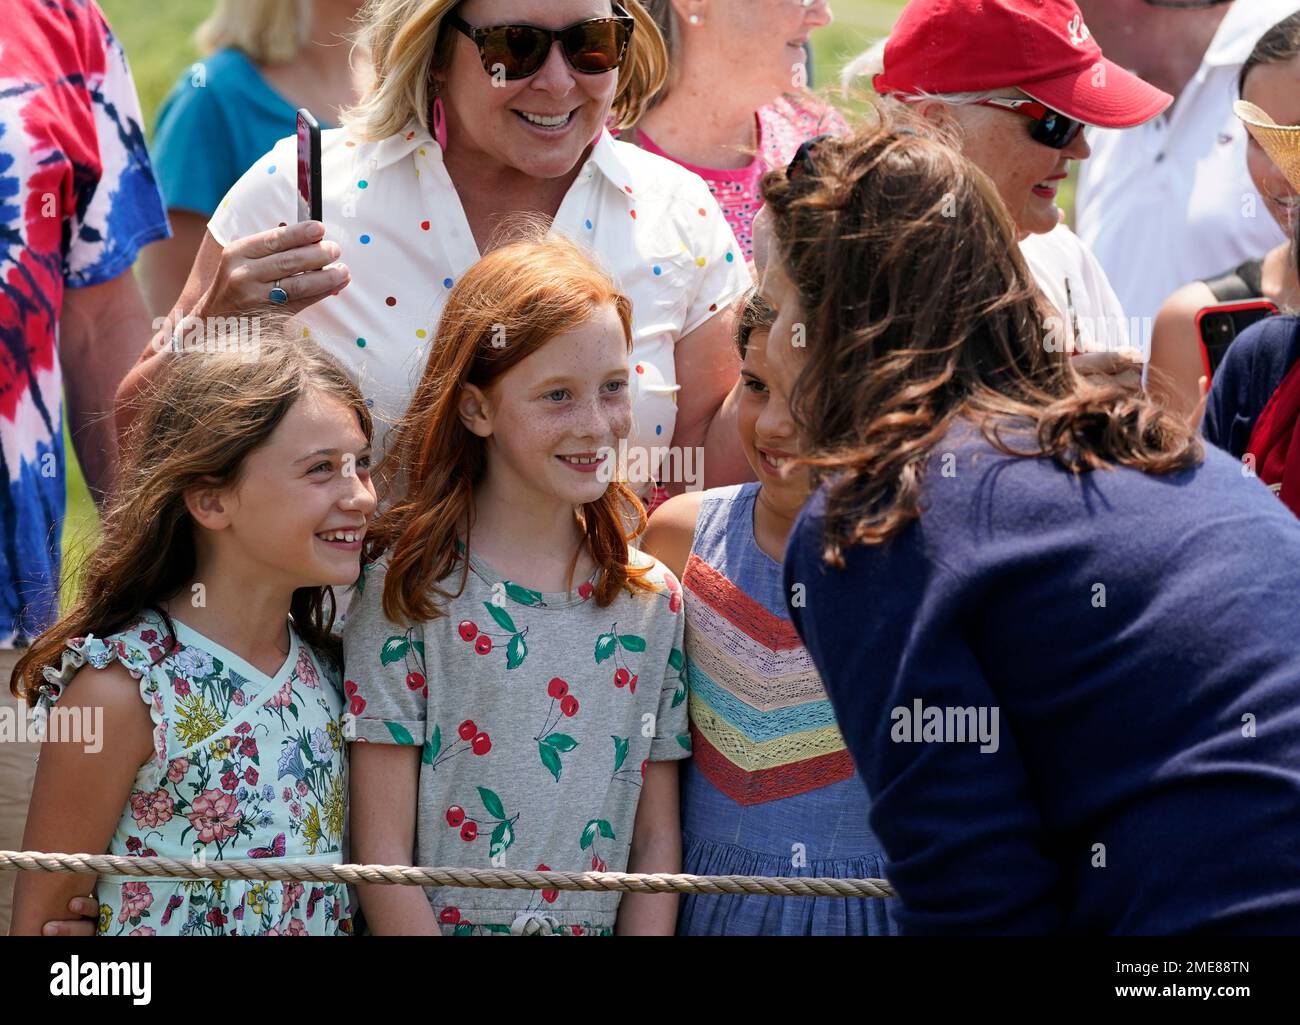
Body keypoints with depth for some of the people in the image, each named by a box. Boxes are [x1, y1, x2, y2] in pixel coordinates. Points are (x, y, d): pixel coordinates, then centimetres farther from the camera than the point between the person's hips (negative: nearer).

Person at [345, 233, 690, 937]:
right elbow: (382, 851, -13)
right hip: (441, 925, -3)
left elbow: (657, 840, 3)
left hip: (599, 929, 4)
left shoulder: (653, 600, 1)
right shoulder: (408, 585, -11)